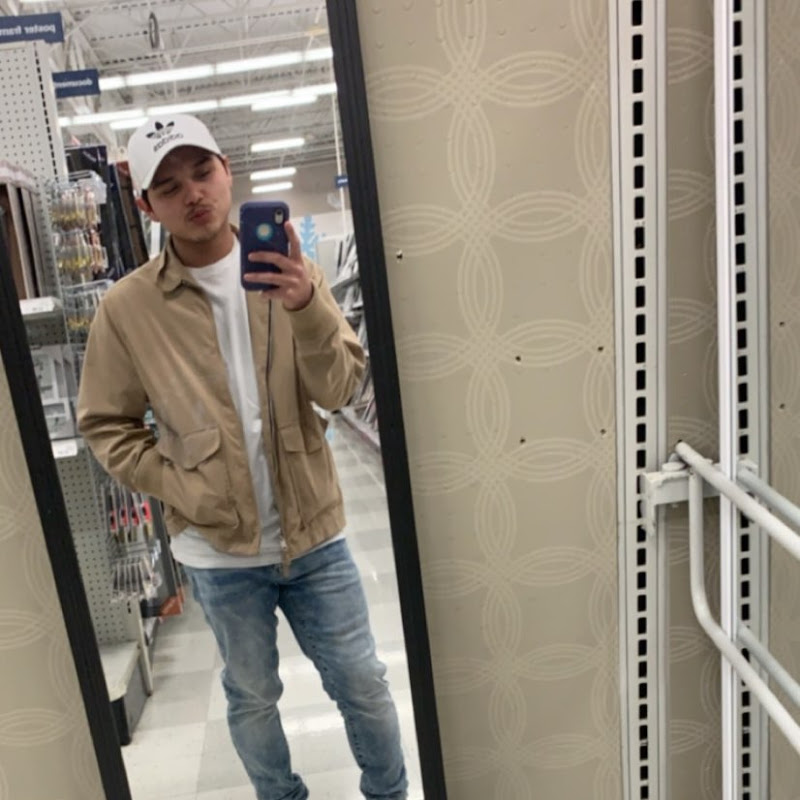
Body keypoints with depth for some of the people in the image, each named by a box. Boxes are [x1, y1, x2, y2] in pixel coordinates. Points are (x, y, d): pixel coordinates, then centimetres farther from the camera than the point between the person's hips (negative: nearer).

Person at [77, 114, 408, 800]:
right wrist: (182, 489, -13)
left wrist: (307, 308, -30)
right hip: (220, 552, 0)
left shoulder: (290, 273, -4)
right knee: (253, 697, 20)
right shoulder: (128, 308, -7)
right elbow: (106, 427, 0)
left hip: (315, 534, 1)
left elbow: (339, 390, -12)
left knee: (363, 686, 15)